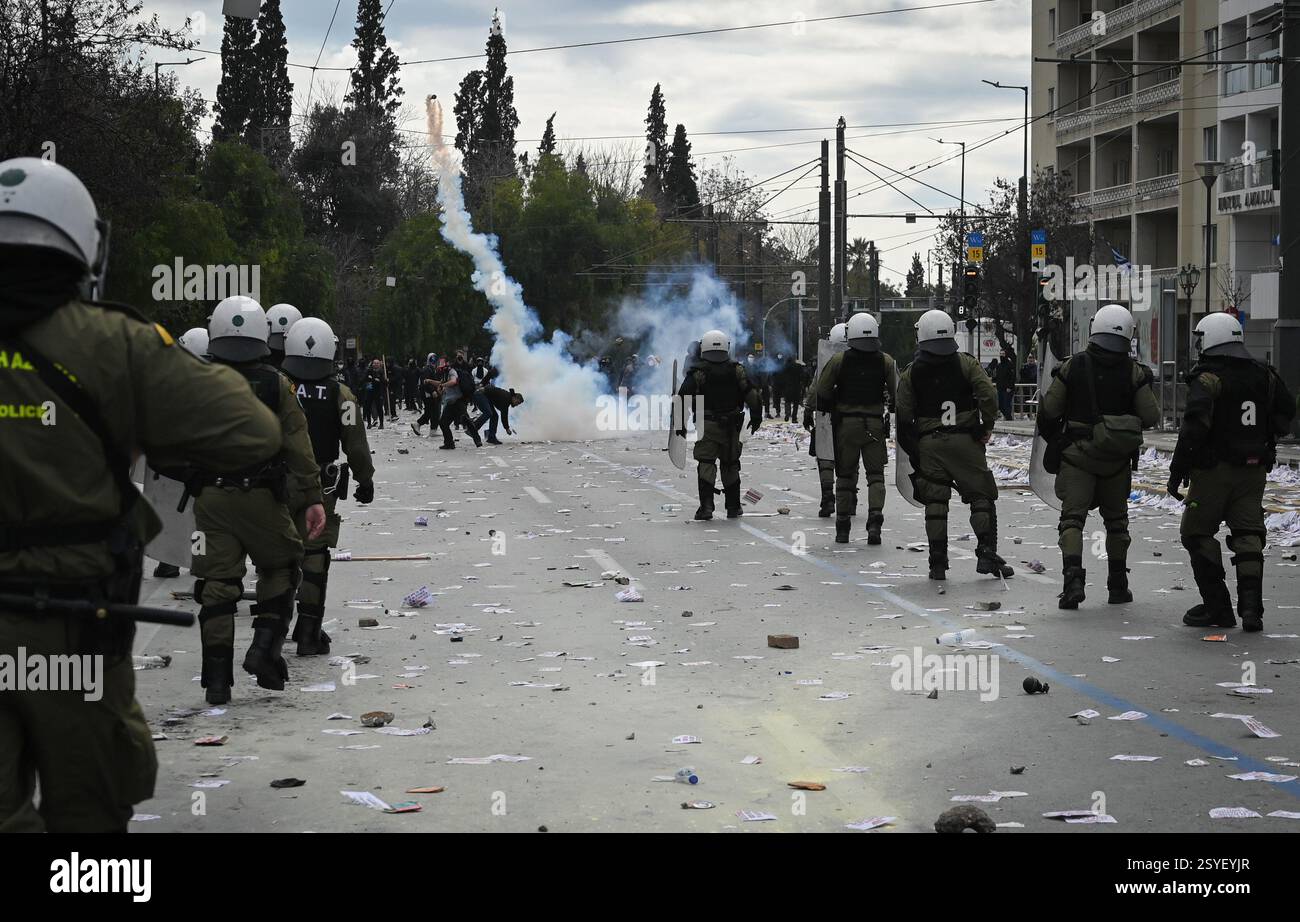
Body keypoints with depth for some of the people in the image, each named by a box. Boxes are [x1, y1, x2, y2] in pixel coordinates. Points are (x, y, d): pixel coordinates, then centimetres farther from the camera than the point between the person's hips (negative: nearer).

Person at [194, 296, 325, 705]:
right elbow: (298, 445, -7)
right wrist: (313, 498, -5)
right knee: (280, 568, 18)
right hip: (262, 498, -2)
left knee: (217, 580, 6)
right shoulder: (275, 385, -5)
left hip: (210, 498, 2)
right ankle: (266, 644, 1)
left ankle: (217, 676, 3)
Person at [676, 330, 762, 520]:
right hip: (732, 428, 3)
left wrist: (680, 424, 2)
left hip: (707, 426, -3)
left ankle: (706, 507, -13)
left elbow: (681, 399, -7)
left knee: (706, 466, 0)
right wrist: (756, 417, 14)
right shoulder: (737, 371, 3)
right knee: (730, 466, 15)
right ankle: (733, 507, 22)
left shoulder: (698, 374, -4)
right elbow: (752, 395, 2)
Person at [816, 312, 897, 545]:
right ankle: (875, 519, -13)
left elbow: (822, 393, -4)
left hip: (846, 423, 0)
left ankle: (842, 528, 12)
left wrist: (830, 412, 12)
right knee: (876, 474, 7)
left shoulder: (839, 360, -4)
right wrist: (890, 410, 18)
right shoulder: (886, 361, 0)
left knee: (845, 475, 10)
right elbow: (897, 393, 0)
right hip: (875, 424, 0)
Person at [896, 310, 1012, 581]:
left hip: (928, 444, 2)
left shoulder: (911, 373, 5)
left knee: (935, 501, 6)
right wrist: (986, 426, 0)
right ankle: (986, 553, -4)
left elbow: (903, 416, 3)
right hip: (965, 440, -2)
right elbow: (988, 393, -12)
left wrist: (913, 452, 10)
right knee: (981, 495, 6)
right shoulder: (965, 363, 0)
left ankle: (938, 563, 5)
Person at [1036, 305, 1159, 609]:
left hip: (1077, 455, -2)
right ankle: (1118, 586, 24)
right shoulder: (1133, 373, -5)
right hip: (1118, 459, 2)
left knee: (1072, 517, -3)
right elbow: (1151, 417, -3)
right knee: (1116, 519, 17)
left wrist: (1054, 440, 16)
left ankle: (1073, 574, -25)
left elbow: (1049, 411, -2)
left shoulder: (1072, 367, -6)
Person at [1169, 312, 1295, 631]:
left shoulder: (1207, 378, -13)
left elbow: (1195, 425, -22)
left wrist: (1177, 470, -18)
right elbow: (1287, 409, 18)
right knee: (1248, 535, 8)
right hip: (1254, 471, 6)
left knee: (1198, 533, 7)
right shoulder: (1262, 374, 7)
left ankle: (1217, 607, 6)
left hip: (1214, 471, -5)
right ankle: (1251, 606, -5)